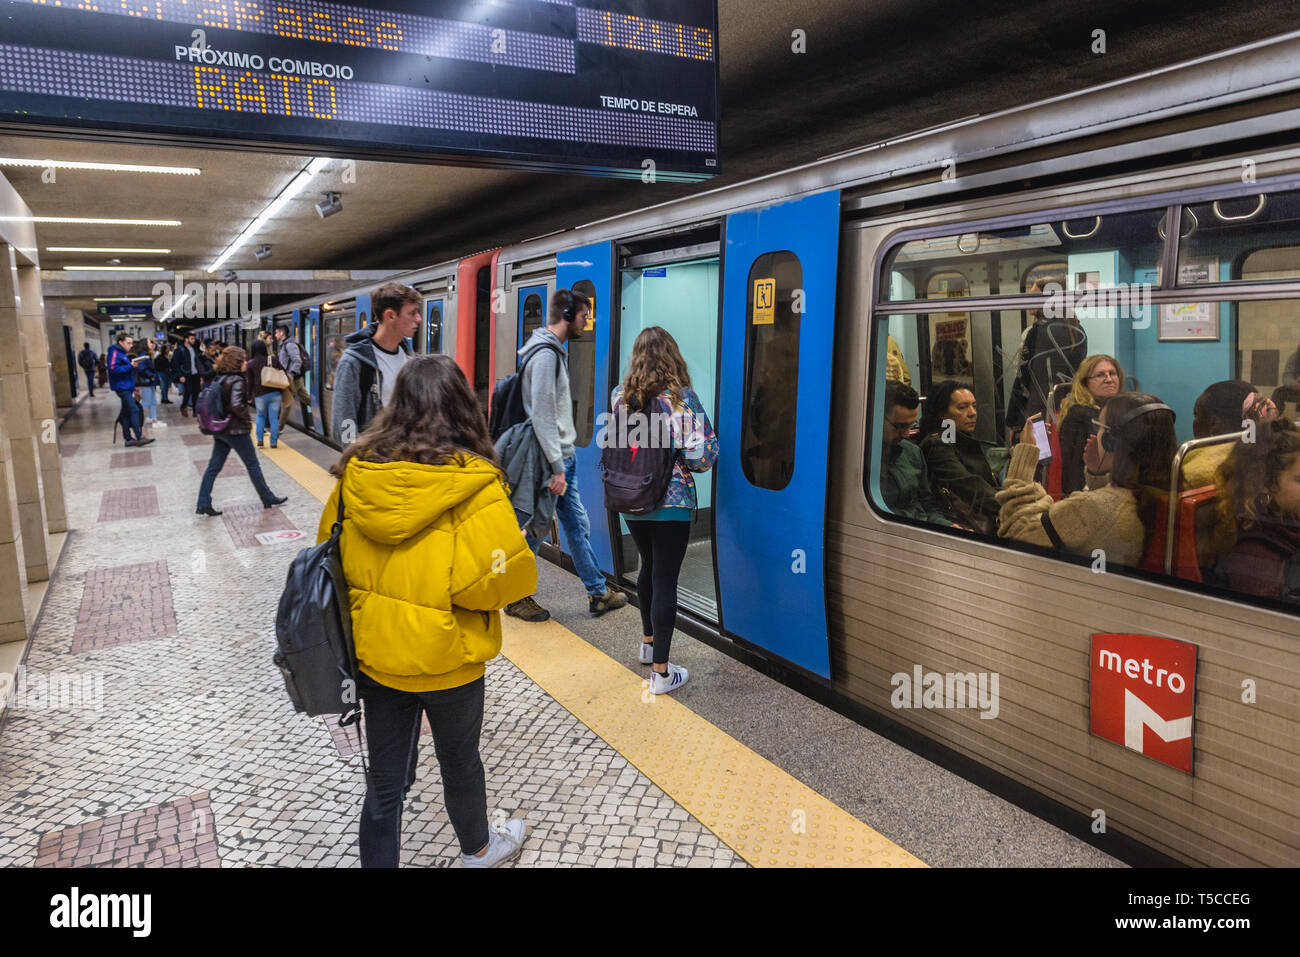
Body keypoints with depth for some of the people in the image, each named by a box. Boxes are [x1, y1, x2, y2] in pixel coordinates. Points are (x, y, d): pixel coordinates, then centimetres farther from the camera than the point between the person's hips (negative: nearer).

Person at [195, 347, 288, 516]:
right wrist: (248, 418, -12)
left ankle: (203, 504, 8)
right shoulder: (237, 381, -17)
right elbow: (236, 405, -27)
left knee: (214, 466, 8)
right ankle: (268, 499, 18)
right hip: (236, 430, -7)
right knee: (253, 465, 6)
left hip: (220, 430, 7)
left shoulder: (219, 379, 7)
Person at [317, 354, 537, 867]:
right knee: (460, 762, 22)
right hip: (446, 657, -3)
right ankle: (477, 849, 48)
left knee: (384, 781, 17)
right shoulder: (474, 486, -21)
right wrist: (520, 561, -4)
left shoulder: (356, 473, -7)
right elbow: (494, 581, -25)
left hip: (374, 651, 3)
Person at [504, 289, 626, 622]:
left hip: (562, 457, 10)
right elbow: (541, 416, -22)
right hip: (551, 460, -10)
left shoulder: (552, 350, 16)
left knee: (577, 525, 14)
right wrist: (557, 467, -21)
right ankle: (516, 598, 19)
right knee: (534, 531, 3)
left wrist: (564, 462, 17)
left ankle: (598, 593, 22)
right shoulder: (545, 353, -17)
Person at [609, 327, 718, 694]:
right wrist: (709, 444, 5)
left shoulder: (619, 396, -1)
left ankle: (649, 643, 41)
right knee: (665, 581, 1)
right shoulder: (682, 398, -13)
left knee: (648, 569, 24)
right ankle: (661, 672, 6)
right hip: (671, 503, -5)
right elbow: (701, 454, -16)